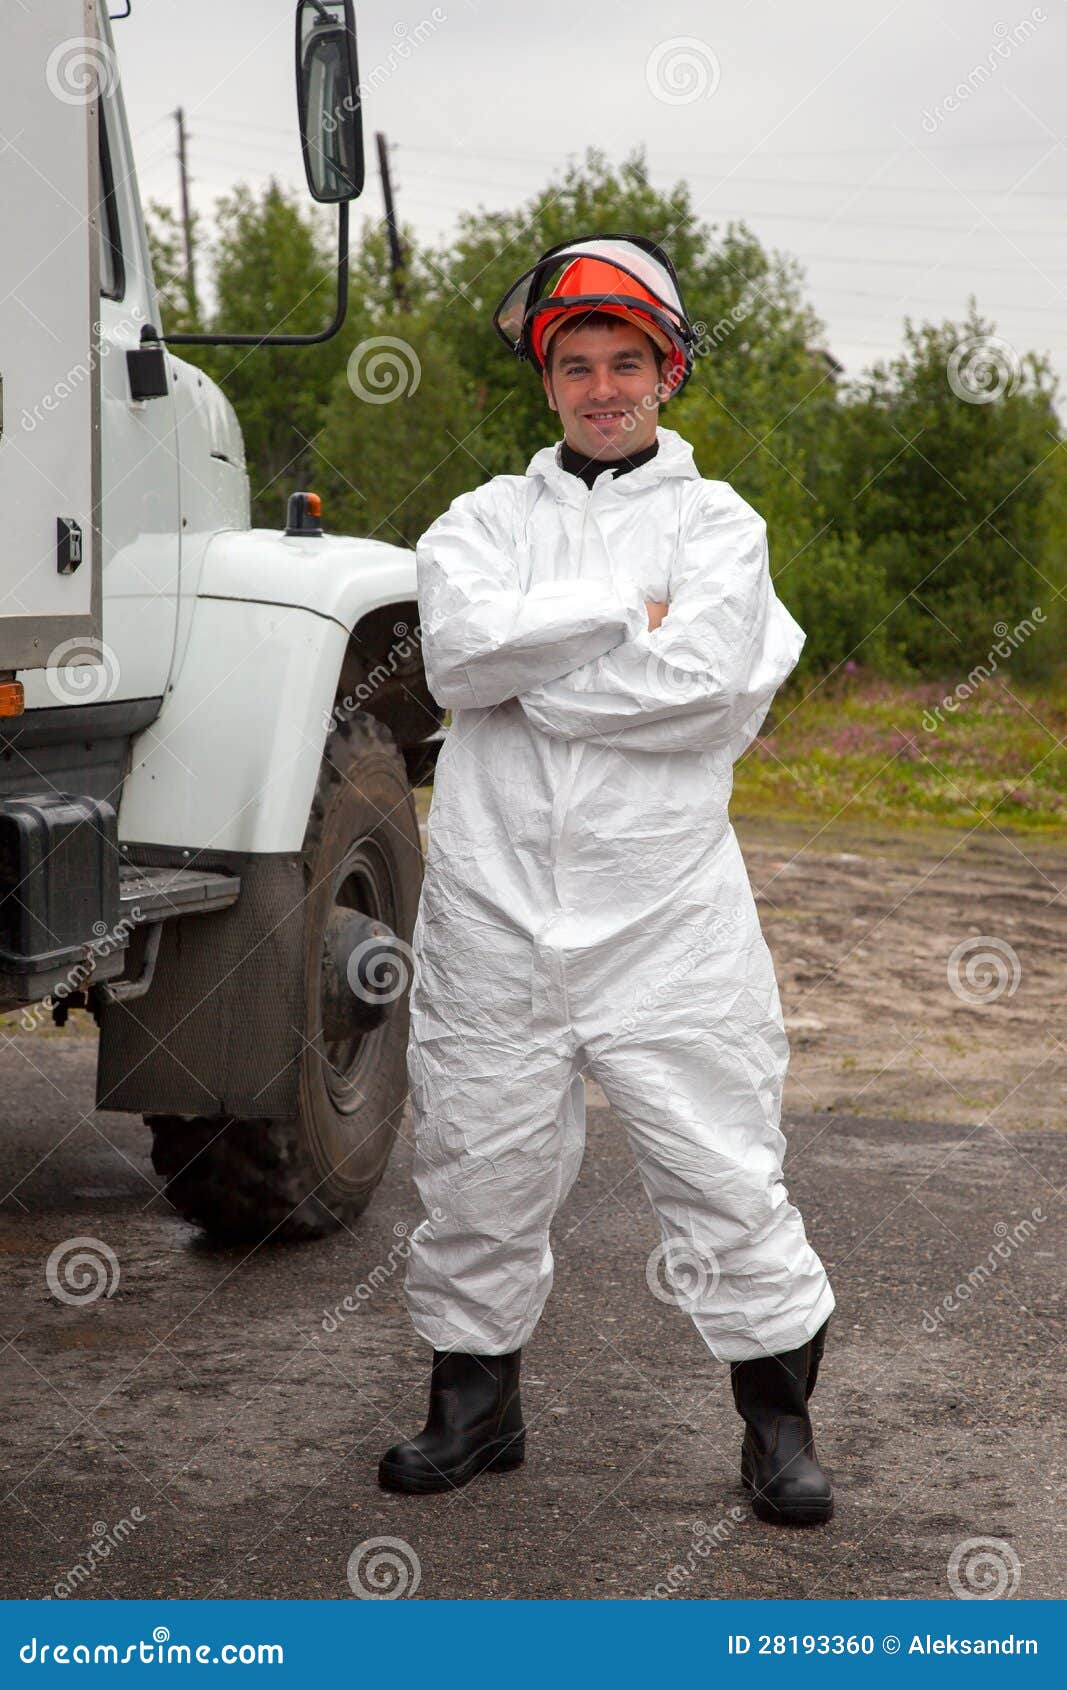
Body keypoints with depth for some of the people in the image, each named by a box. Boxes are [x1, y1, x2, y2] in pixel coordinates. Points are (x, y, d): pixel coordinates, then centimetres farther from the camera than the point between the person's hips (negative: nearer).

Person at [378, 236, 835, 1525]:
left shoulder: (718, 523, 6)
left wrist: (525, 667, -8)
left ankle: (779, 1421, 15)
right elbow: (460, 647, -10)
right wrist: (625, 613, -11)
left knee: (722, 1168, 0)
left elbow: (700, 684, -13)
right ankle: (476, 1403, 26)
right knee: (478, 1167, 8)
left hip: (665, 910, -2)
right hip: (493, 899, 2)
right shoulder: (486, 518, 11)